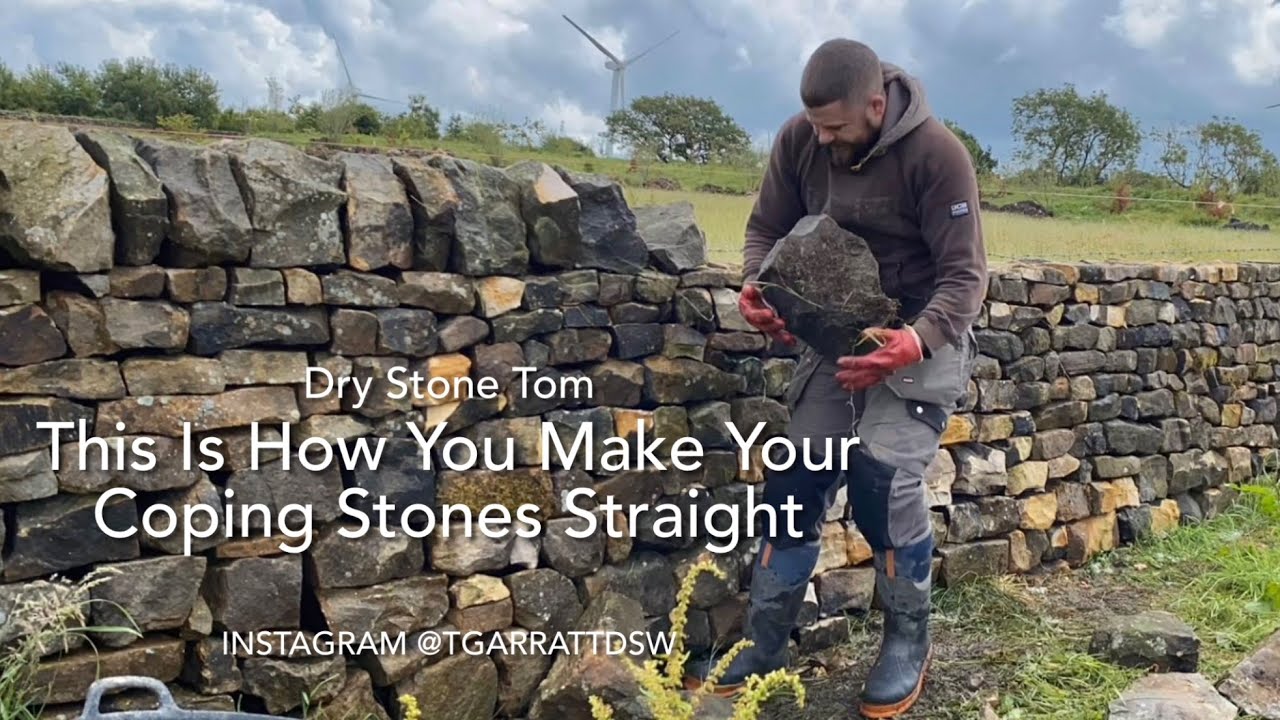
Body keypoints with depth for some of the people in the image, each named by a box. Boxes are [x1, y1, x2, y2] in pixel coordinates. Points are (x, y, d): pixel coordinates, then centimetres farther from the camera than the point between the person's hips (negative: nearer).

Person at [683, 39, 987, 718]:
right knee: (796, 476, -1)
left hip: (920, 334, -4)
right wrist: (756, 286, -20)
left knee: (884, 476, -19)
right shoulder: (798, 139, -8)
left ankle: (908, 641, 7)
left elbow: (965, 276, -21)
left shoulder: (935, 152, -21)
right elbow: (767, 227, 3)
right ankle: (764, 644, 13)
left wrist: (916, 342, -39)